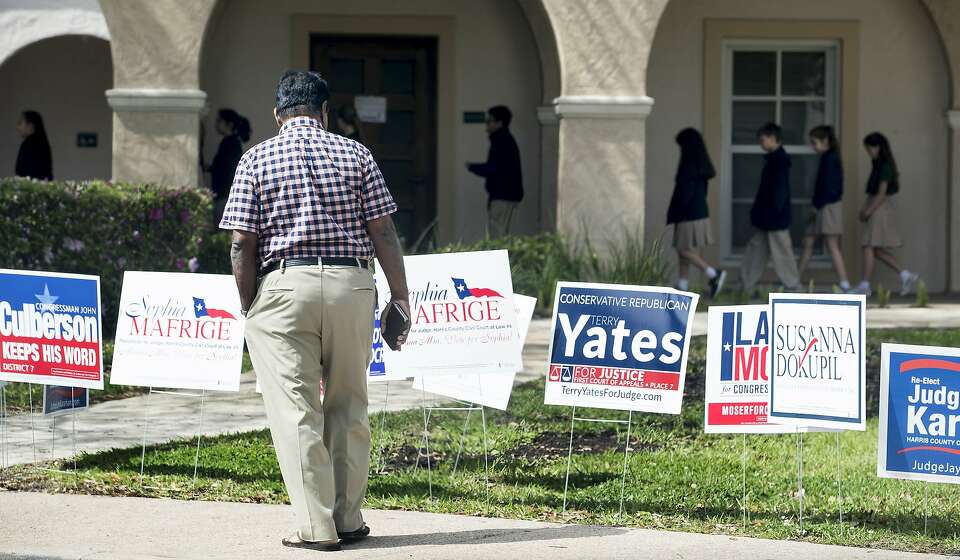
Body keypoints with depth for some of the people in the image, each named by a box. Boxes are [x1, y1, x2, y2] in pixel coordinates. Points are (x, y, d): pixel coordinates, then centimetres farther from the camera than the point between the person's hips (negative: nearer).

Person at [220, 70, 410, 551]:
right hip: (351, 284, 2)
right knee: (348, 407, 13)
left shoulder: (256, 160, 4)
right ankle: (349, 519, 16)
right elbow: (383, 232, 3)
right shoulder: (354, 154, 7)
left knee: (296, 411, 0)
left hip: (283, 284, -2)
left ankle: (317, 526, -3)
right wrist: (399, 296, 9)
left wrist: (249, 310, 6)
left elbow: (242, 245, -1)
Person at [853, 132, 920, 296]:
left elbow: (882, 192, -18)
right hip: (875, 208, 10)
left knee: (869, 247, -8)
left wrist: (868, 211, -17)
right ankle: (906, 276, 12)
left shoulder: (885, 166, -13)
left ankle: (865, 285, -7)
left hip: (880, 209, -10)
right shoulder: (879, 165, 15)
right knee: (878, 250, 10)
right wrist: (864, 209, 7)